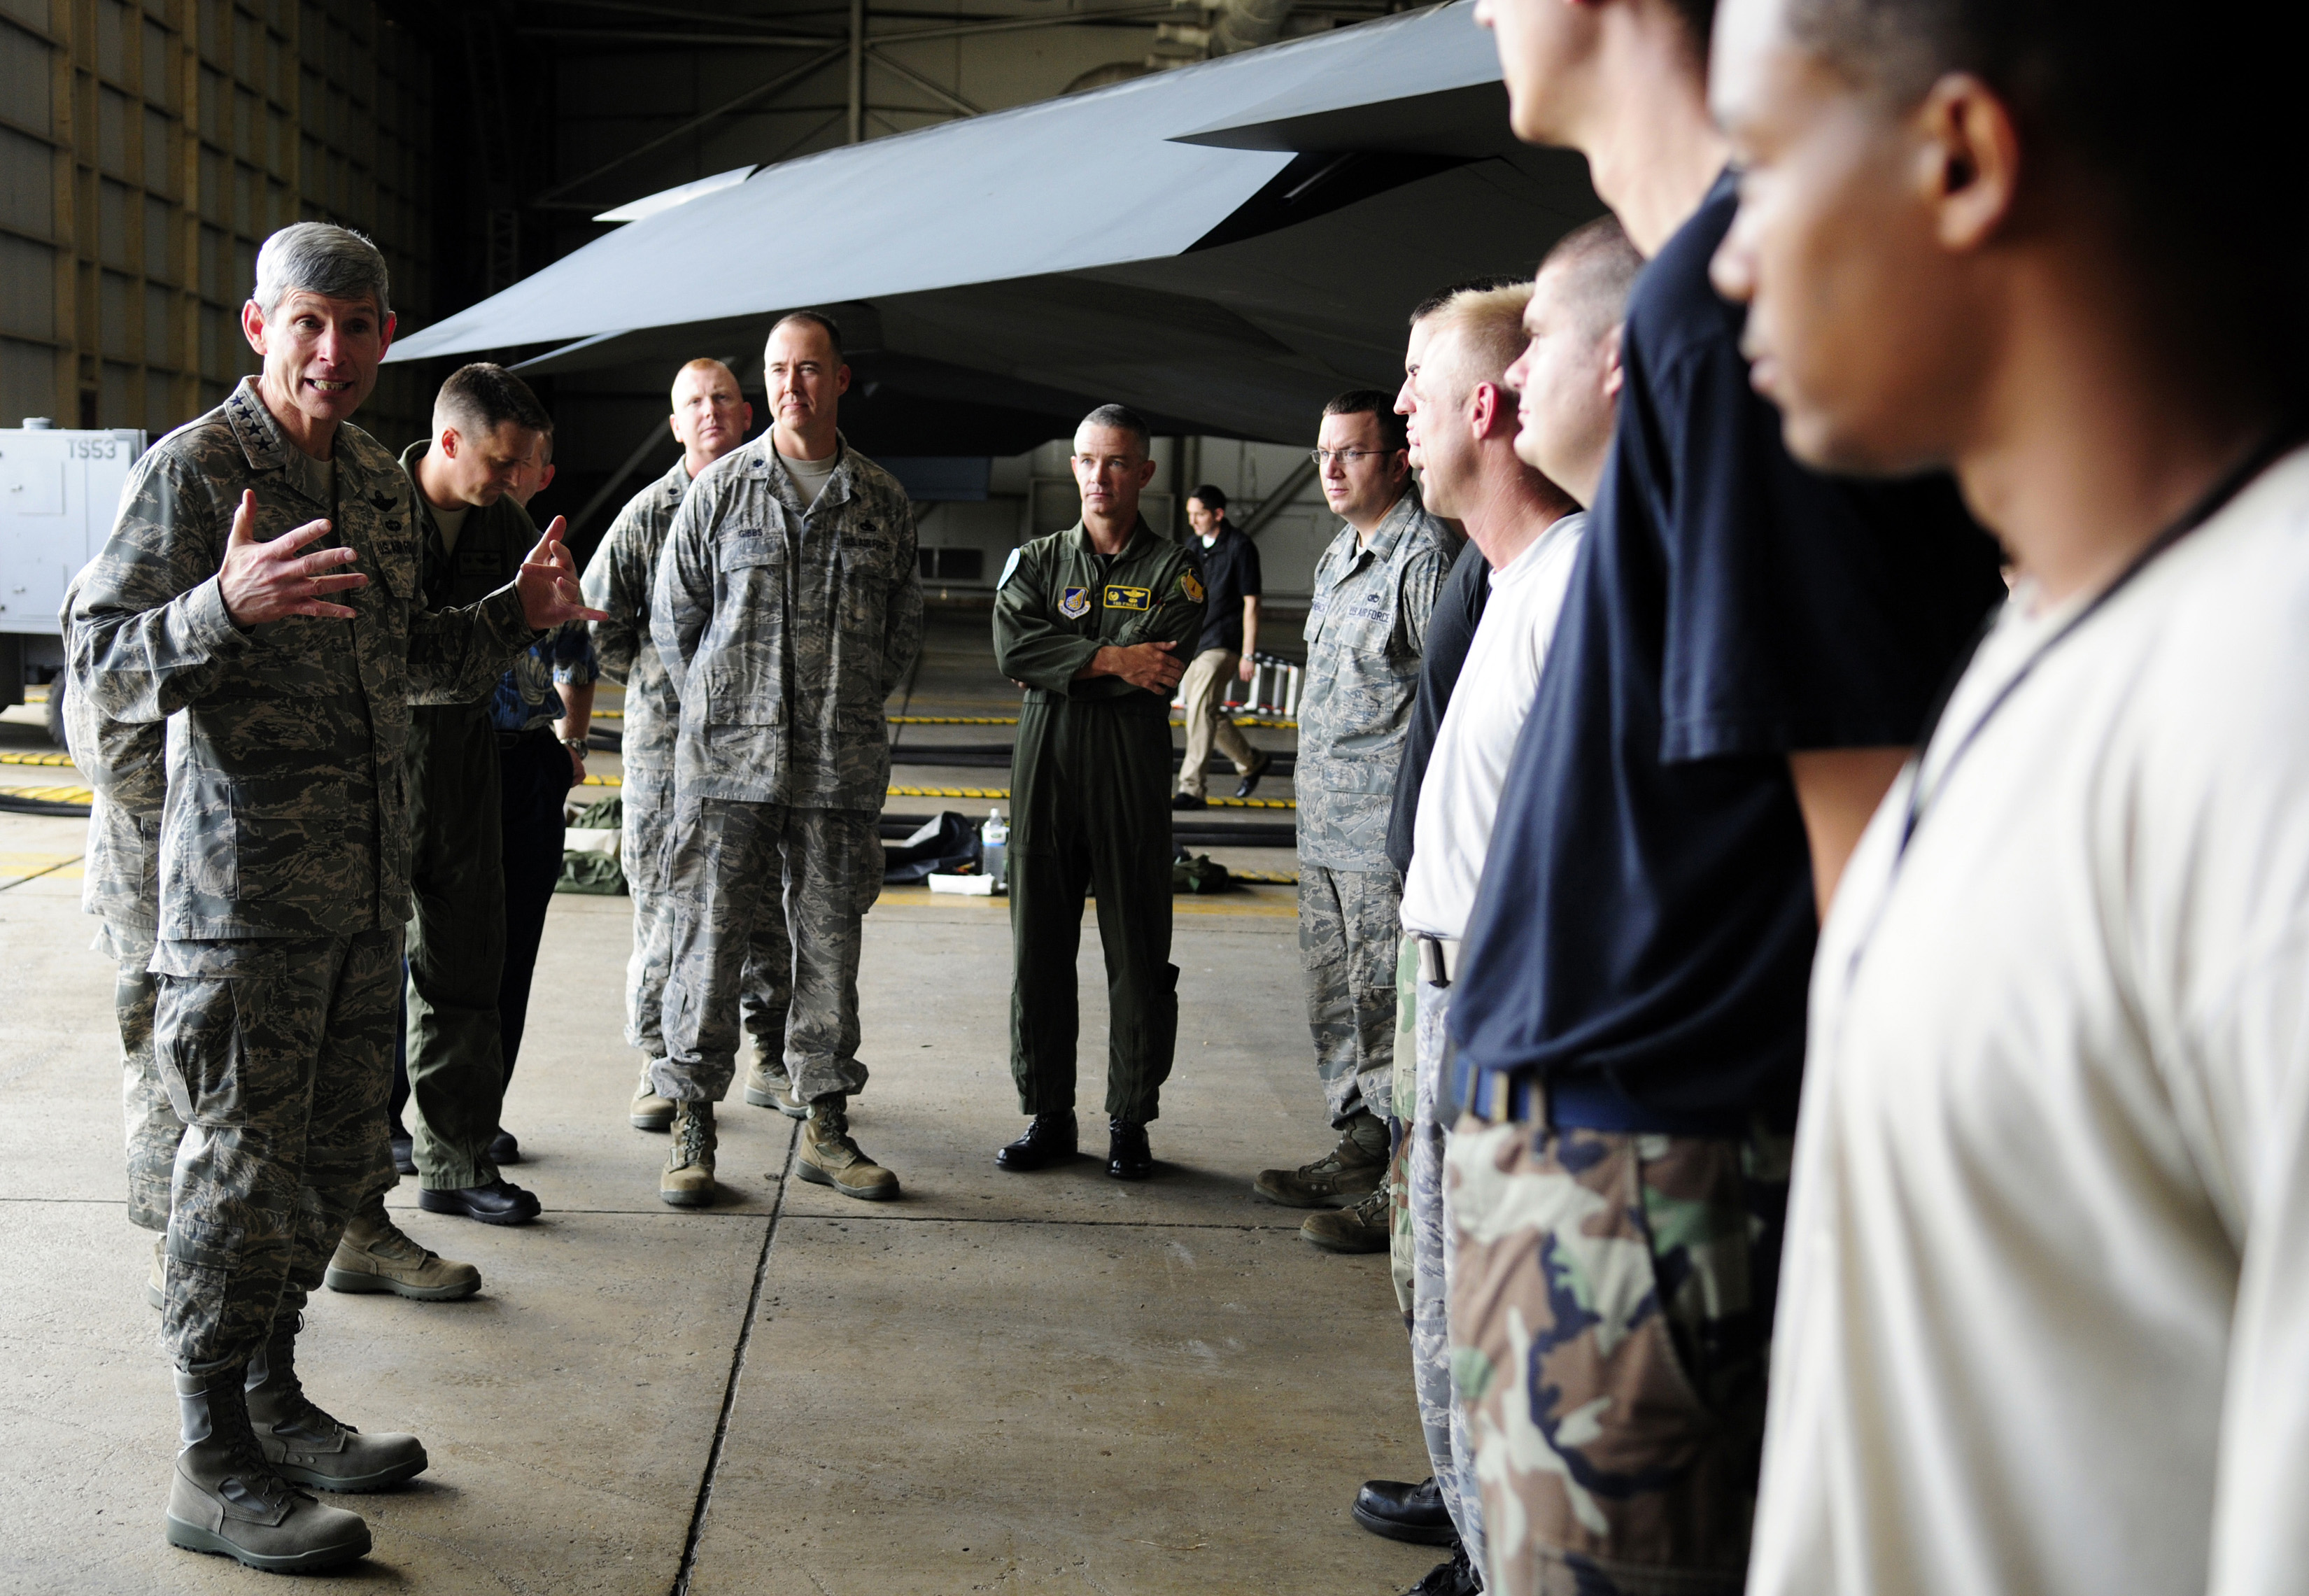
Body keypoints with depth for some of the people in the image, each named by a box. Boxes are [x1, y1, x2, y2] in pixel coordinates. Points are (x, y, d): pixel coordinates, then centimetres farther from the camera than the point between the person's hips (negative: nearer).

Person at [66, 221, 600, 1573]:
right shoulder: (193, 469, -9)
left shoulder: (380, 480, 14)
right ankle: (216, 1465, 9)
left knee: (340, 1155, 14)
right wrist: (228, 607, -32)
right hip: (246, 884, -8)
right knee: (246, 1165, -3)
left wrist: (517, 617, 8)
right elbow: (101, 663, -14)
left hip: (368, 878, 8)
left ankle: (270, 1396, 30)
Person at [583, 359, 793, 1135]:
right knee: (663, 905, 1)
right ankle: (660, 1067, 11)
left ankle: (772, 1062, 20)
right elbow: (596, 619, 7)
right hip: (667, 740, -1)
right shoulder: (648, 513, 2)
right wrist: (655, 680, 5)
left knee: (770, 904, 7)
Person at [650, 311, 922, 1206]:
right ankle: (692, 1125, 9)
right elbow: (672, 615, 8)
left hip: (842, 767, 2)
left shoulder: (883, 502, 7)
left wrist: (851, 706, 11)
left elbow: (904, 629, 16)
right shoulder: (720, 492, 3)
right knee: (710, 940, 0)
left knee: (831, 944, 7)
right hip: (727, 762, -2)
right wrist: (718, 710, 8)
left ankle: (825, 1125, 17)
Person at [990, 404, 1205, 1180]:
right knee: (1039, 951, 5)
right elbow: (1012, 649, -6)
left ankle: (1131, 1120, 13)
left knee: (1139, 960, 1)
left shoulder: (1174, 569, 4)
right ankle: (1048, 1116, 16)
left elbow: (1160, 675, -11)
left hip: (1133, 782, -2)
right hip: (1044, 776, 2)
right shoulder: (1035, 560, 12)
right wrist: (1109, 659, -13)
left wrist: (1060, 668, -7)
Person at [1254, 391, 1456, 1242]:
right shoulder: (1338, 557, 18)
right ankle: (1359, 1149, 29)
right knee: (1335, 1000, 17)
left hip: (1389, 831, -10)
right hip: (1325, 828, 10)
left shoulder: (1425, 556, -13)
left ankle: (1405, 1194, 0)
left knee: (1387, 1009, -7)